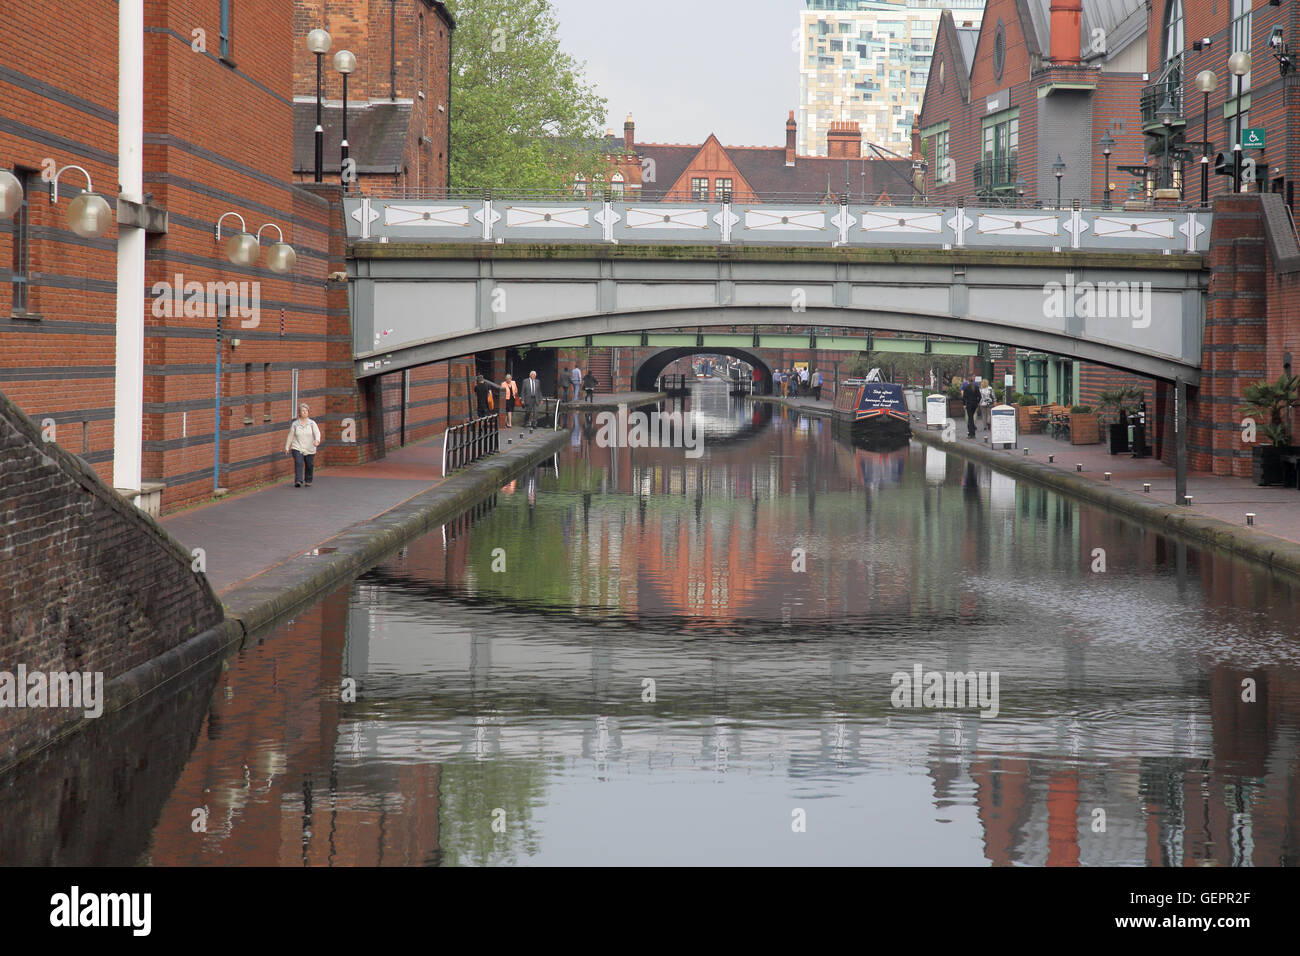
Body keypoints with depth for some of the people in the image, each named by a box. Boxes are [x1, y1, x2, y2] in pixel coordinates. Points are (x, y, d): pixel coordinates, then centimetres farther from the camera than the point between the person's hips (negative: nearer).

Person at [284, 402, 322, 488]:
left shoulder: (312, 423, 2)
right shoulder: (295, 424, 4)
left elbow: (317, 433, -12)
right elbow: (290, 436, 10)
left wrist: (317, 440, -32)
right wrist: (287, 448, 13)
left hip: (309, 449, 1)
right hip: (297, 449, -1)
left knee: (309, 466, 6)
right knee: (298, 463, -19)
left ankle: (308, 481, 26)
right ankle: (298, 481, -28)